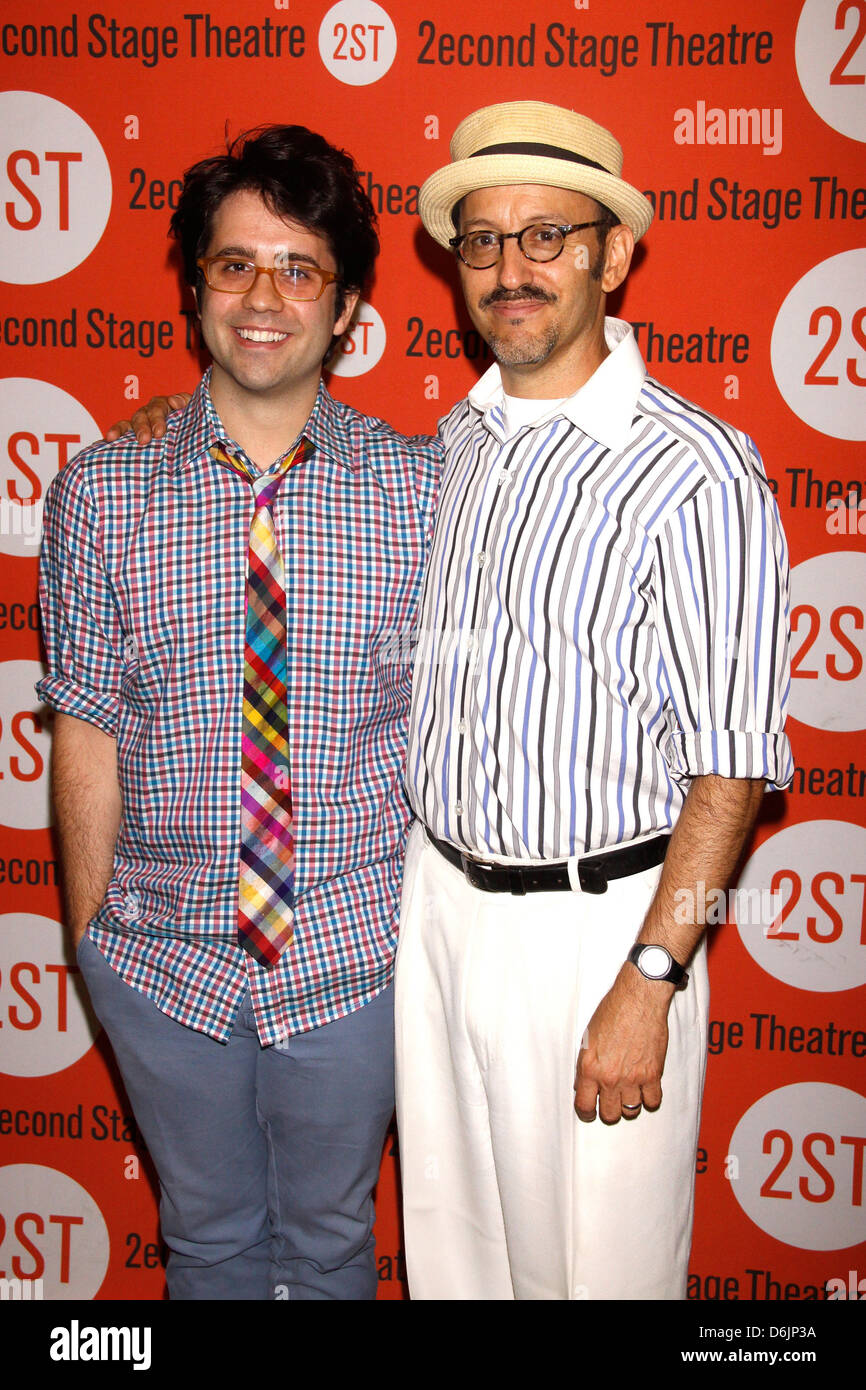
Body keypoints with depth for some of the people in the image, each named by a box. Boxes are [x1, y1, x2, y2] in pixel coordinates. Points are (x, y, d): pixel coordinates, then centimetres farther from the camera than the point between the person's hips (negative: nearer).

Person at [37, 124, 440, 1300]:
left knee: (332, 1236, 21)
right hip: (164, 954, 1)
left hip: (354, 952, 0)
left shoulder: (421, 488, -7)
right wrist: (91, 934, -1)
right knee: (207, 1235, 23)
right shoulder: (102, 492, -7)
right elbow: (88, 729, -3)